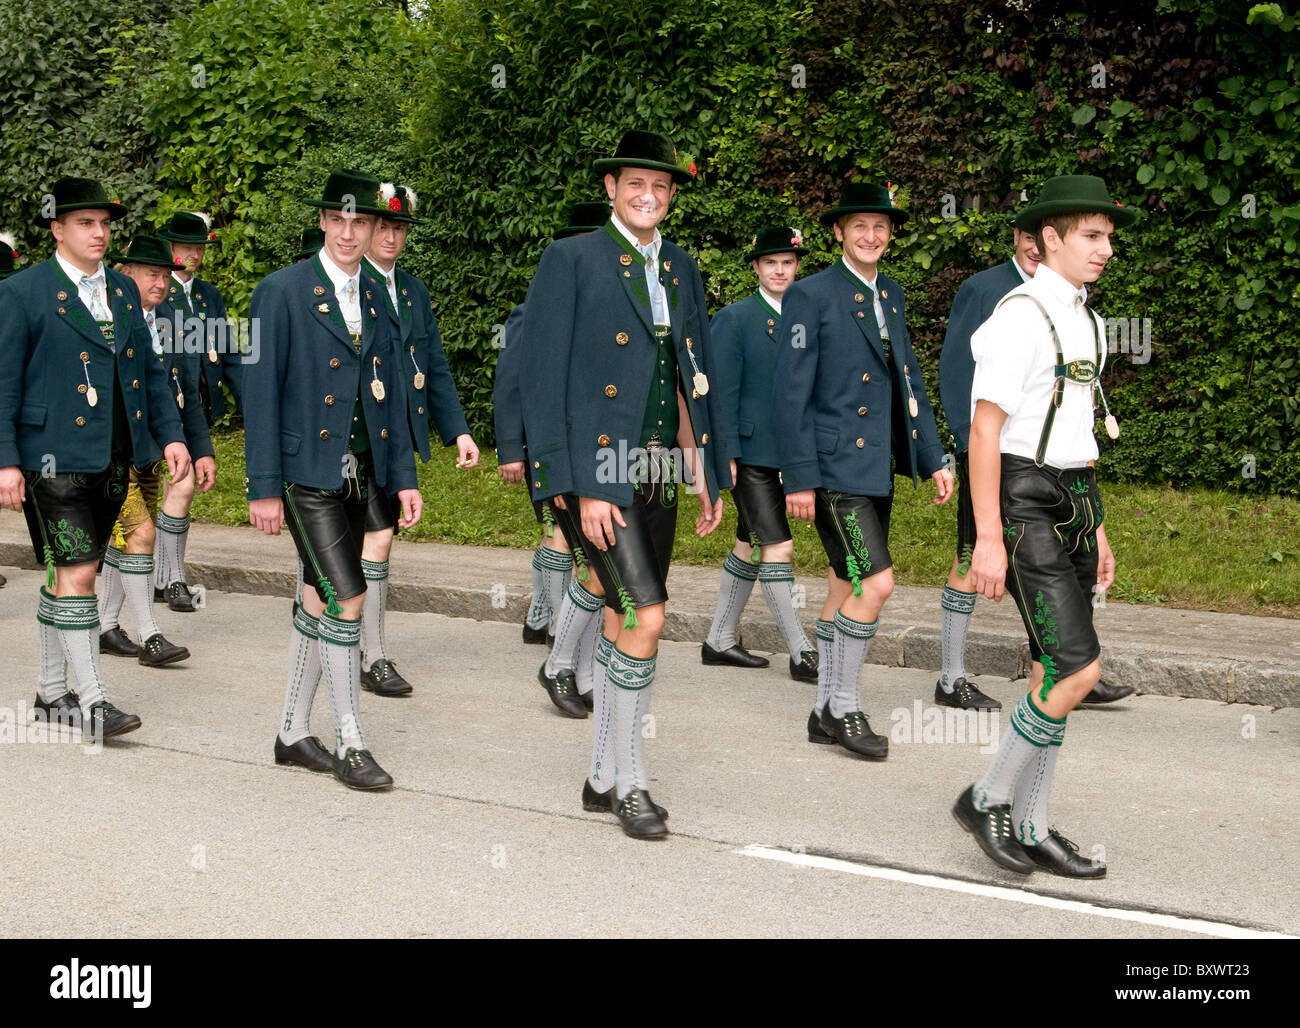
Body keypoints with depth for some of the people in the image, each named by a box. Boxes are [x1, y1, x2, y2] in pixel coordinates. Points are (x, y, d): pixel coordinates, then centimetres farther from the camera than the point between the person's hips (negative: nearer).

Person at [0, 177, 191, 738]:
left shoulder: (123, 289, 14)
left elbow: (149, 368, 18)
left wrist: (171, 434, 7)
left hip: (114, 458, 6)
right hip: (55, 456, -6)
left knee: (68, 574, 13)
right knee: (76, 574, -10)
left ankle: (52, 692, 22)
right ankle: (92, 700, -6)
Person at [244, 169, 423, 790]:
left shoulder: (377, 297, 12)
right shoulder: (283, 292, -7)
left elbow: (389, 390, 15)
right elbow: (260, 393, -9)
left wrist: (403, 476, 9)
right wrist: (264, 488, -12)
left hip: (358, 475, 6)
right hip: (306, 473, -6)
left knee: (320, 601, 12)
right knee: (346, 598, -11)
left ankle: (293, 735, 23)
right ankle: (349, 743, 0)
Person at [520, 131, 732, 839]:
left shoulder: (681, 269, 14)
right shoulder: (571, 261, -6)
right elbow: (543, 379, -11)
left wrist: (710, 475, 14)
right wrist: (579, 488, -17)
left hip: (658, 475, 6)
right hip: (597, 470, -6)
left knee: (622, 622, 12)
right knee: (646, 617, -14)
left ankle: (604, 779, 22)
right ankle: (630, 779, 1)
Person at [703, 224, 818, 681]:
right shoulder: (734, 319, -5)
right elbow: (723, 391, -8)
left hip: (785, 452, 6)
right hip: (749, 452, -6)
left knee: (749, 546, 13)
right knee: (777, 547, -10)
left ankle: (720, 640, 24)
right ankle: (800, 652, -6)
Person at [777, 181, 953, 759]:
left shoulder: (891, 296, 14)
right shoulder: (809, 296, -8)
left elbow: (909, 381, 18)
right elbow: (793, 390, -11)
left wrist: (933, 460, 13)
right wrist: (799, 478, -15)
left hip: (878, 469, 8)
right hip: (833, 466, -8)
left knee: (847, 590, 12)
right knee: (875, 583, -14)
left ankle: (826, 713, 20)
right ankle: (844, 705, 0)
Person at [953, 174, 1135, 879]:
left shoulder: (1086, 324, 15)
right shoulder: (1019, 317, -13)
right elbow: (985, 430, -17)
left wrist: (1097, 530, 21)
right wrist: (988, 540, -21)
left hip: (1073, 504, 9)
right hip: (1024, 507, -9)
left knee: (1055, 674, 9)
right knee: (1078, 672, -14)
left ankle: (1029, 828, 18)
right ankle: (988, 798, 3)